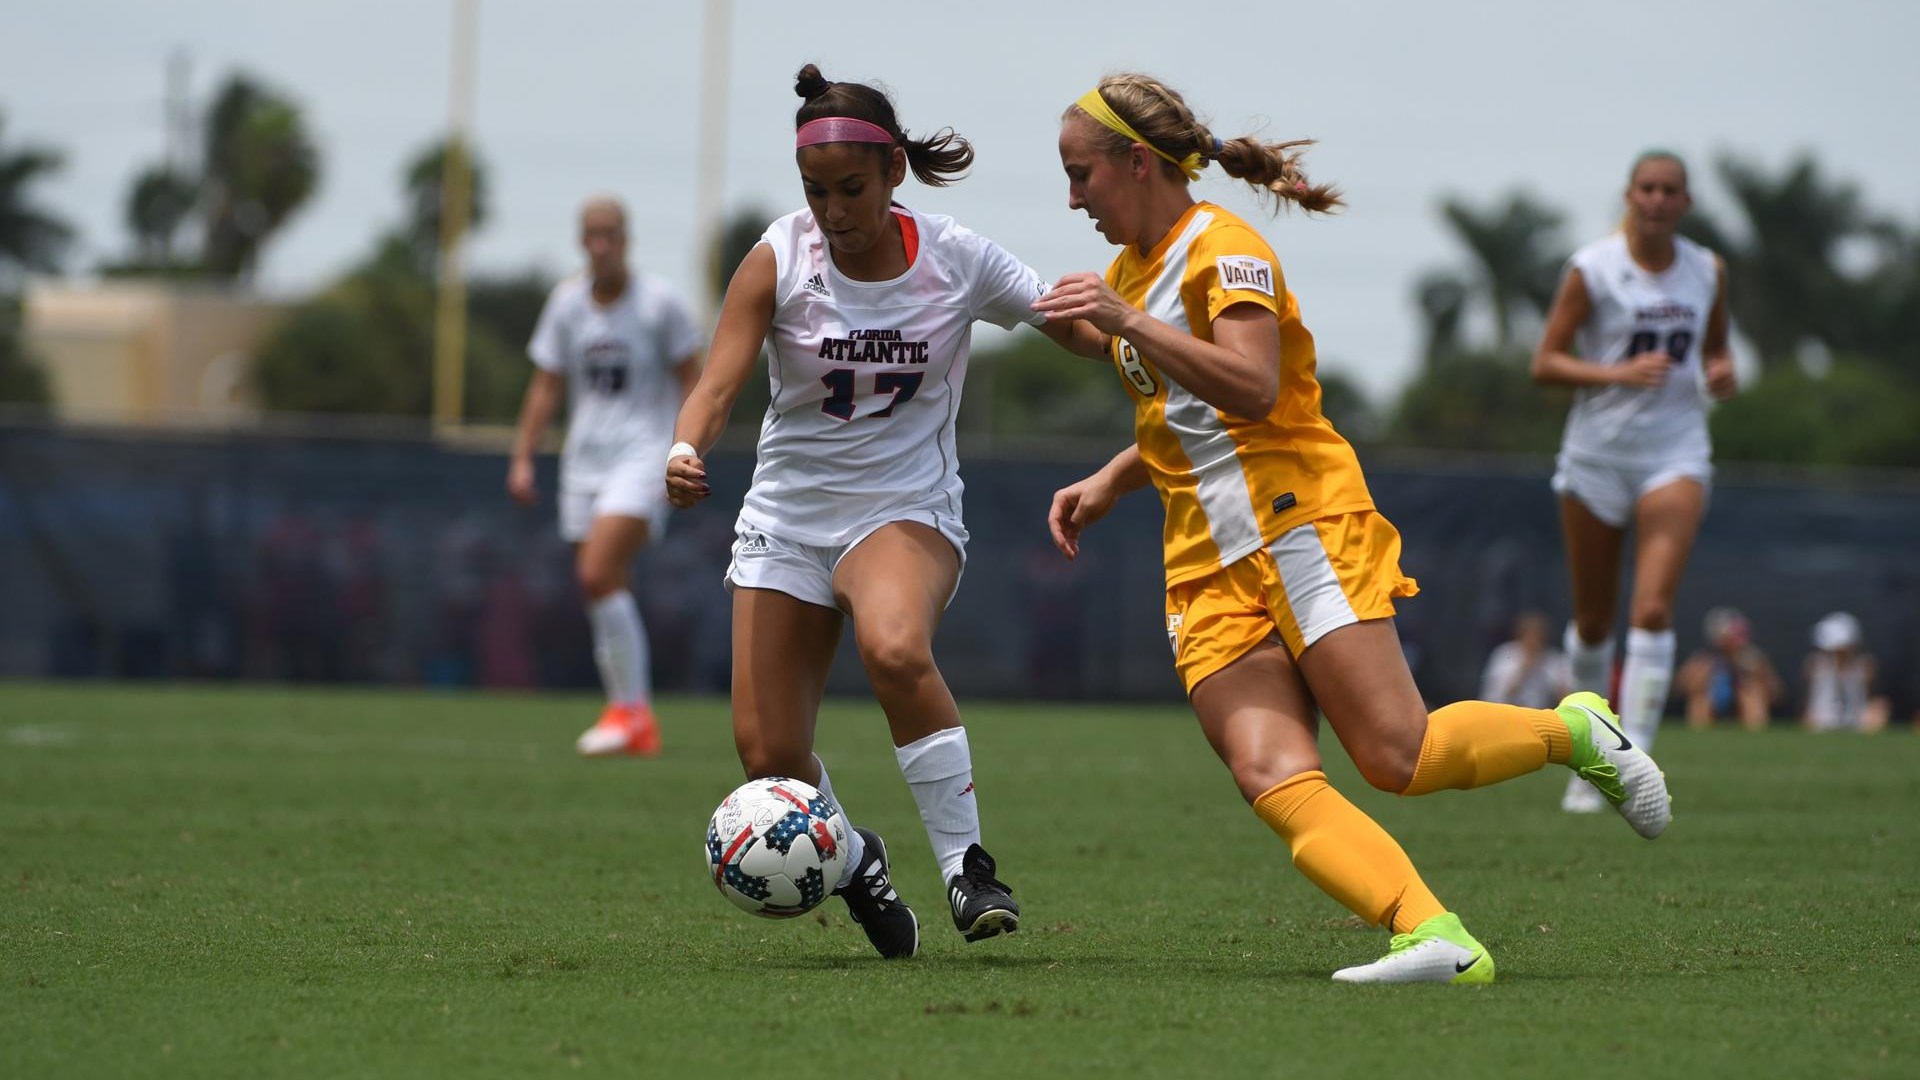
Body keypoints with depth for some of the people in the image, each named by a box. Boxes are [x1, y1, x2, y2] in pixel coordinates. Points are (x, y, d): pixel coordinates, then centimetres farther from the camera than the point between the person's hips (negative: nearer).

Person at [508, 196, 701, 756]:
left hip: (643, 456, -5)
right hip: (584, 458, 5)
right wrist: (522, 458, 3)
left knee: (599, 574, -21)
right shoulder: (566, 301, 6)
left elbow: (691, 379, -1)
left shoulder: (659, 301, -6)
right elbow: (545, 387, 11)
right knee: (604, 592, 4)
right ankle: (639, 726, 13)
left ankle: (628, 707, -10)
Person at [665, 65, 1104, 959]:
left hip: (908, 507, -2)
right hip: (788, 515, 2)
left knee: (894, 647, -37)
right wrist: (686, 451, -39)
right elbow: (718, 383, -17)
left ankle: (965, 863, -22)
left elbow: (1091, 332, -3)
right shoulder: (779, 260, -9)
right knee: (768, 759, -4)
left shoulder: (956, 260, -8)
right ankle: (854, 866, 29)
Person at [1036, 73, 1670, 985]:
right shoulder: (1129, 266, 20)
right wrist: (1107, 484, 19)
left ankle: (1575, 731, 13)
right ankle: (1437, 938, -29)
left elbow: (1250, 390, -24)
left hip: (1300, 523, -8)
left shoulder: (1223, 250, -7)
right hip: (1206, 559, 8)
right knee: (1272, 778, -16)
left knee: (1397, 756, -14)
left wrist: (1128, 322, -26)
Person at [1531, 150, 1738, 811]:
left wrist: (1721, 374, -3)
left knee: (1653, 609, -16)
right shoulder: (1591, 270, -6)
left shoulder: (1707, 271, 5)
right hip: (1597, 456, -1)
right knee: (1593, 621, 8)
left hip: (1676, 455, 1)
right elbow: (1545, 363, -6)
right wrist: (1619, 372, -20)